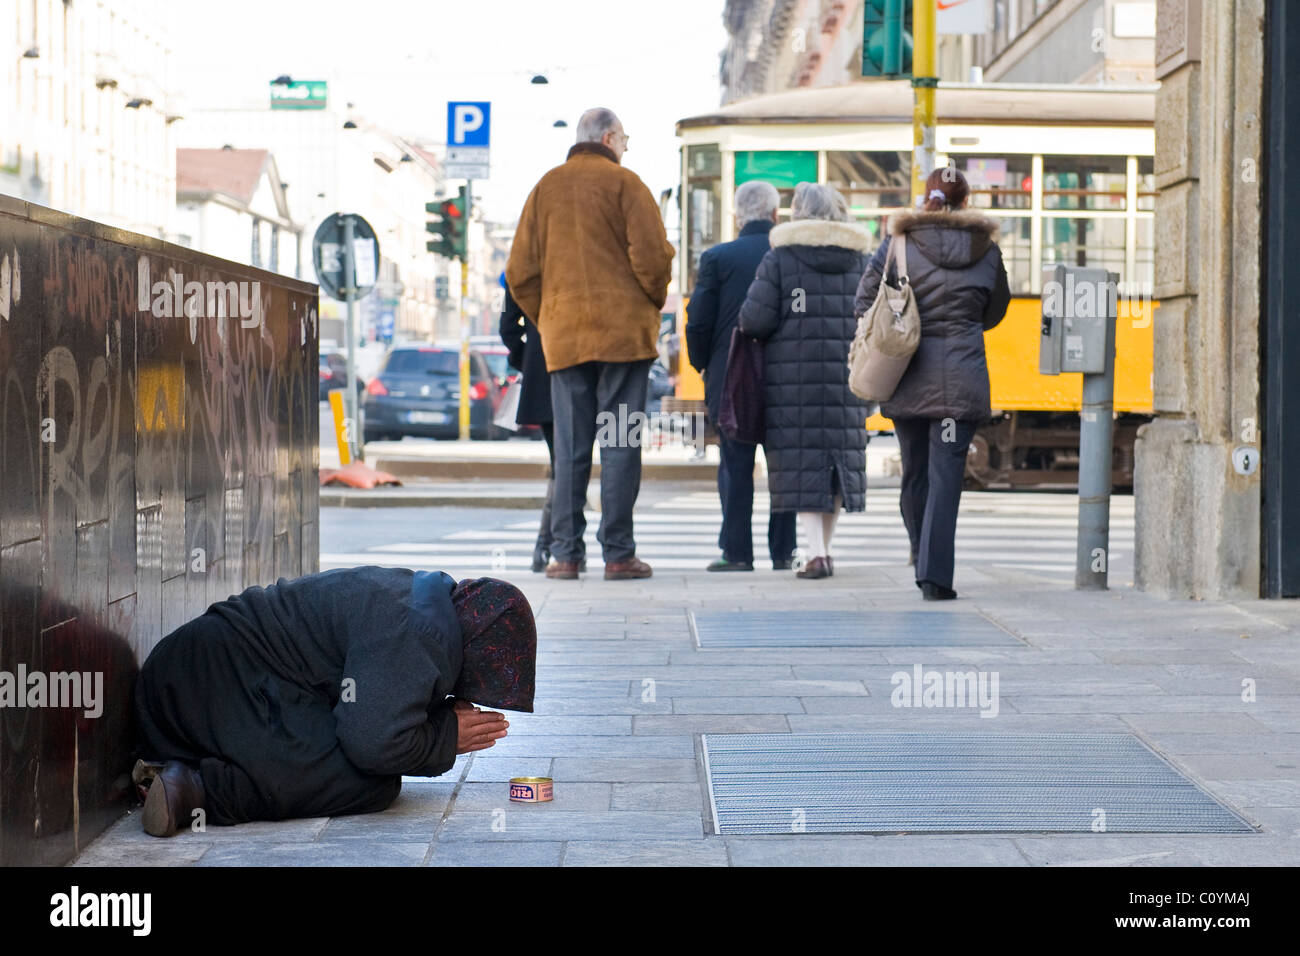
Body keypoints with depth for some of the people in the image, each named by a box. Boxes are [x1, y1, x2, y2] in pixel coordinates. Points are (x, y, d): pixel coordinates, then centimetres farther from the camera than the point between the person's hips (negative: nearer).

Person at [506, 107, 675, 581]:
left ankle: (565, 553, 3)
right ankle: (618, 554, -3)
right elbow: (652, 256, -12)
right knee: (620, 444, -2)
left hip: (564, 334, 4)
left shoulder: (546, 187, 11)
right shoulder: (623, 183, -3)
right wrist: (653, 303, 5)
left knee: (569, 447, 6)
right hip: (622, 330, -4)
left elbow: (520, 271, 8)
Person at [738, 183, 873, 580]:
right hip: (847, 376, 4)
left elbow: (755, 320, -8)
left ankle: (816, 551, -11)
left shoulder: (779, 258, -4)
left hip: (793, 376, -3)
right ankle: (824, 548, 16)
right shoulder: (861, 260, 9)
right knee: (839, 455, 11)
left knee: (800, 460, -2)